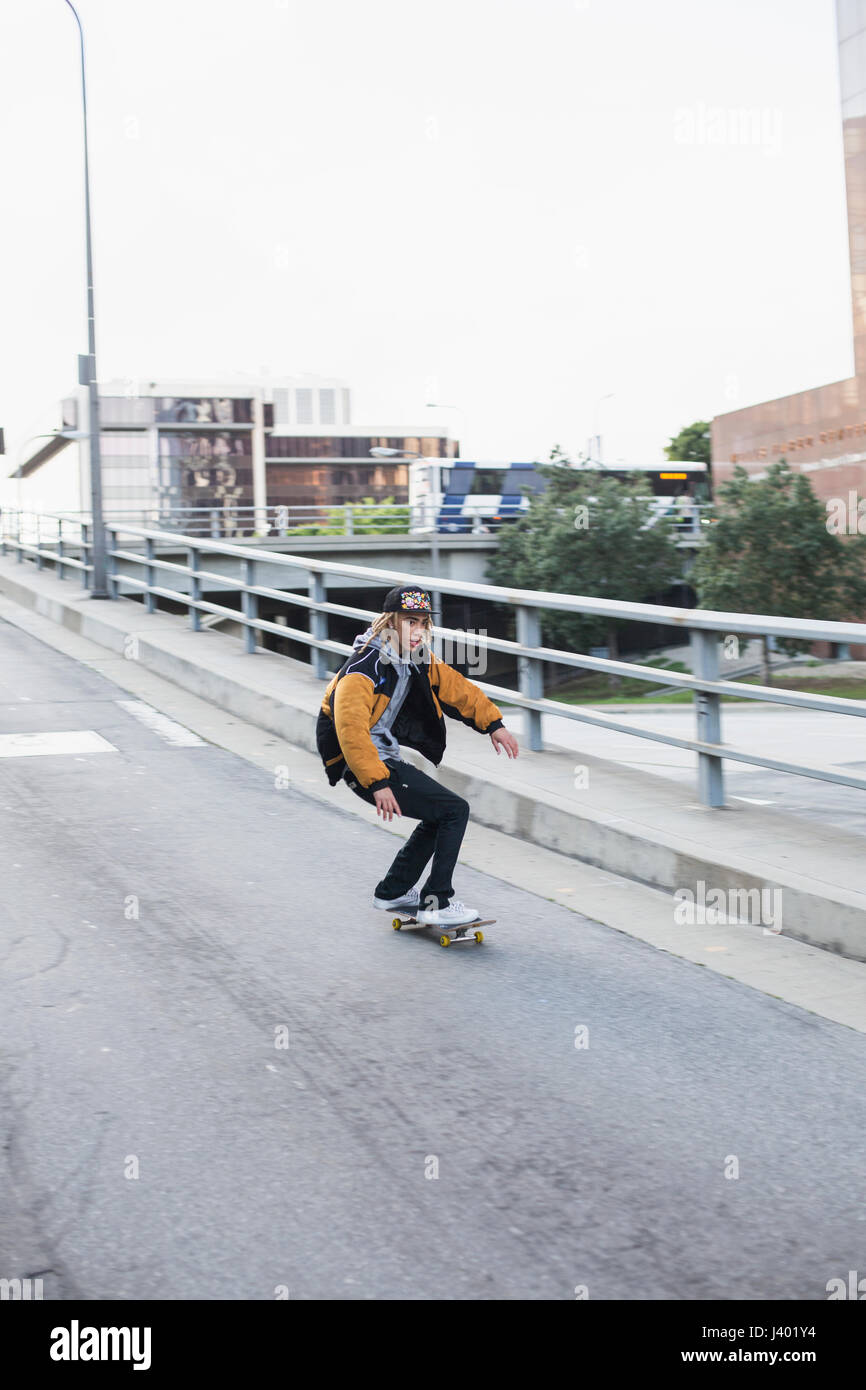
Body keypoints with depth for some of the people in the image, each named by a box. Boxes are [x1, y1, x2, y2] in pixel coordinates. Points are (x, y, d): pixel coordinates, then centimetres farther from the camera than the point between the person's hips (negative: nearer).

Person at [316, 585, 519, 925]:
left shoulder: (417, 660, 6)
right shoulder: (365, 667, -22)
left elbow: (456, 688, 17)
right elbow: (352, 730, -30)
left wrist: (493, 723, 9)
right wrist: (377, 783, -35)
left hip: (386, 756, 10)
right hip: (359, 765, -10)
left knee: (441, 815, 20)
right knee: (455, 809, -11)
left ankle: (393, 891, 28)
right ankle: (436, 902, -7)